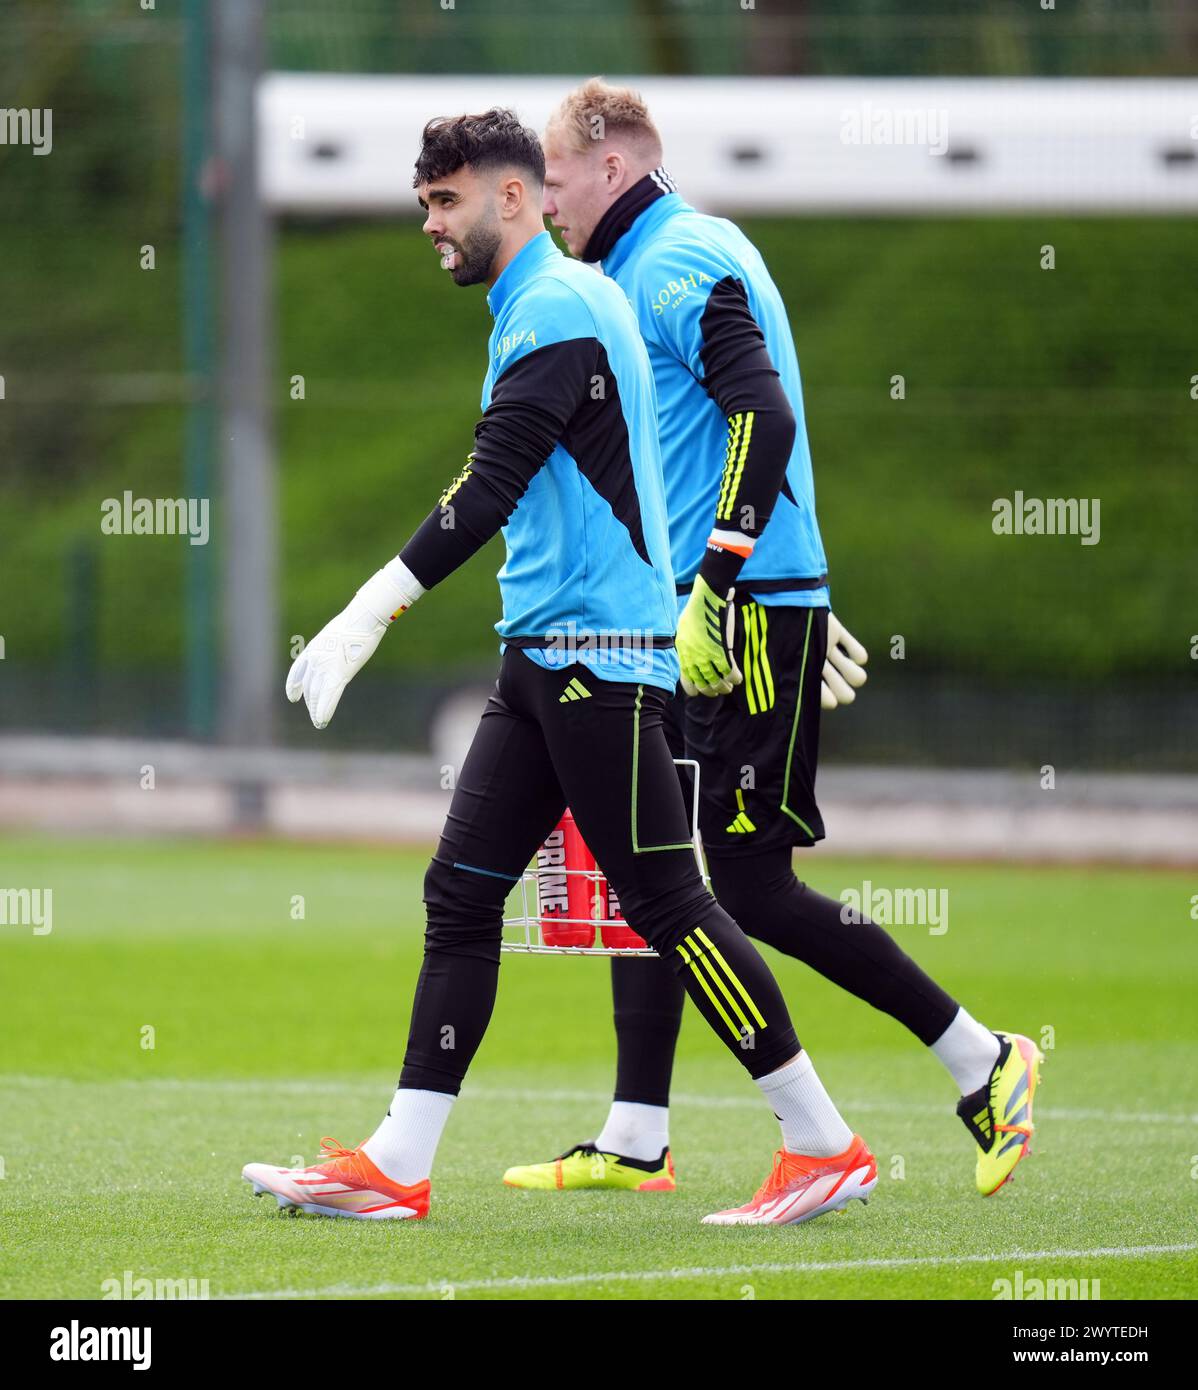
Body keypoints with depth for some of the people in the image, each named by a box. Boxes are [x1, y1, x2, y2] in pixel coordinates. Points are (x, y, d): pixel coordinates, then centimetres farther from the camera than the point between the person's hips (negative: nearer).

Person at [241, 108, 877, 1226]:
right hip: (545, 658, 10)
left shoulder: (557, 308, -13)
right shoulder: (543, 305, 19)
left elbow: (489, 489, -21)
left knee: (665, 902, -8)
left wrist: (372, 611, -24)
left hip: (596, 651, -10)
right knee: (461, 890, 4)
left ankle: (825, 1145, -2)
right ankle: (395, 1167, 2)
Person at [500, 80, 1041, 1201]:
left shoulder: (681, 264, -12)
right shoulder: (644, 270, 20)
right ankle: (634, 1142, 9)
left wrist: (712, 591, -28)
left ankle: (982, 1061, -1)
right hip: (688, 621, 10)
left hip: (746, 617, -10)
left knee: (748, 882, -10)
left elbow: (765, 420, -23)